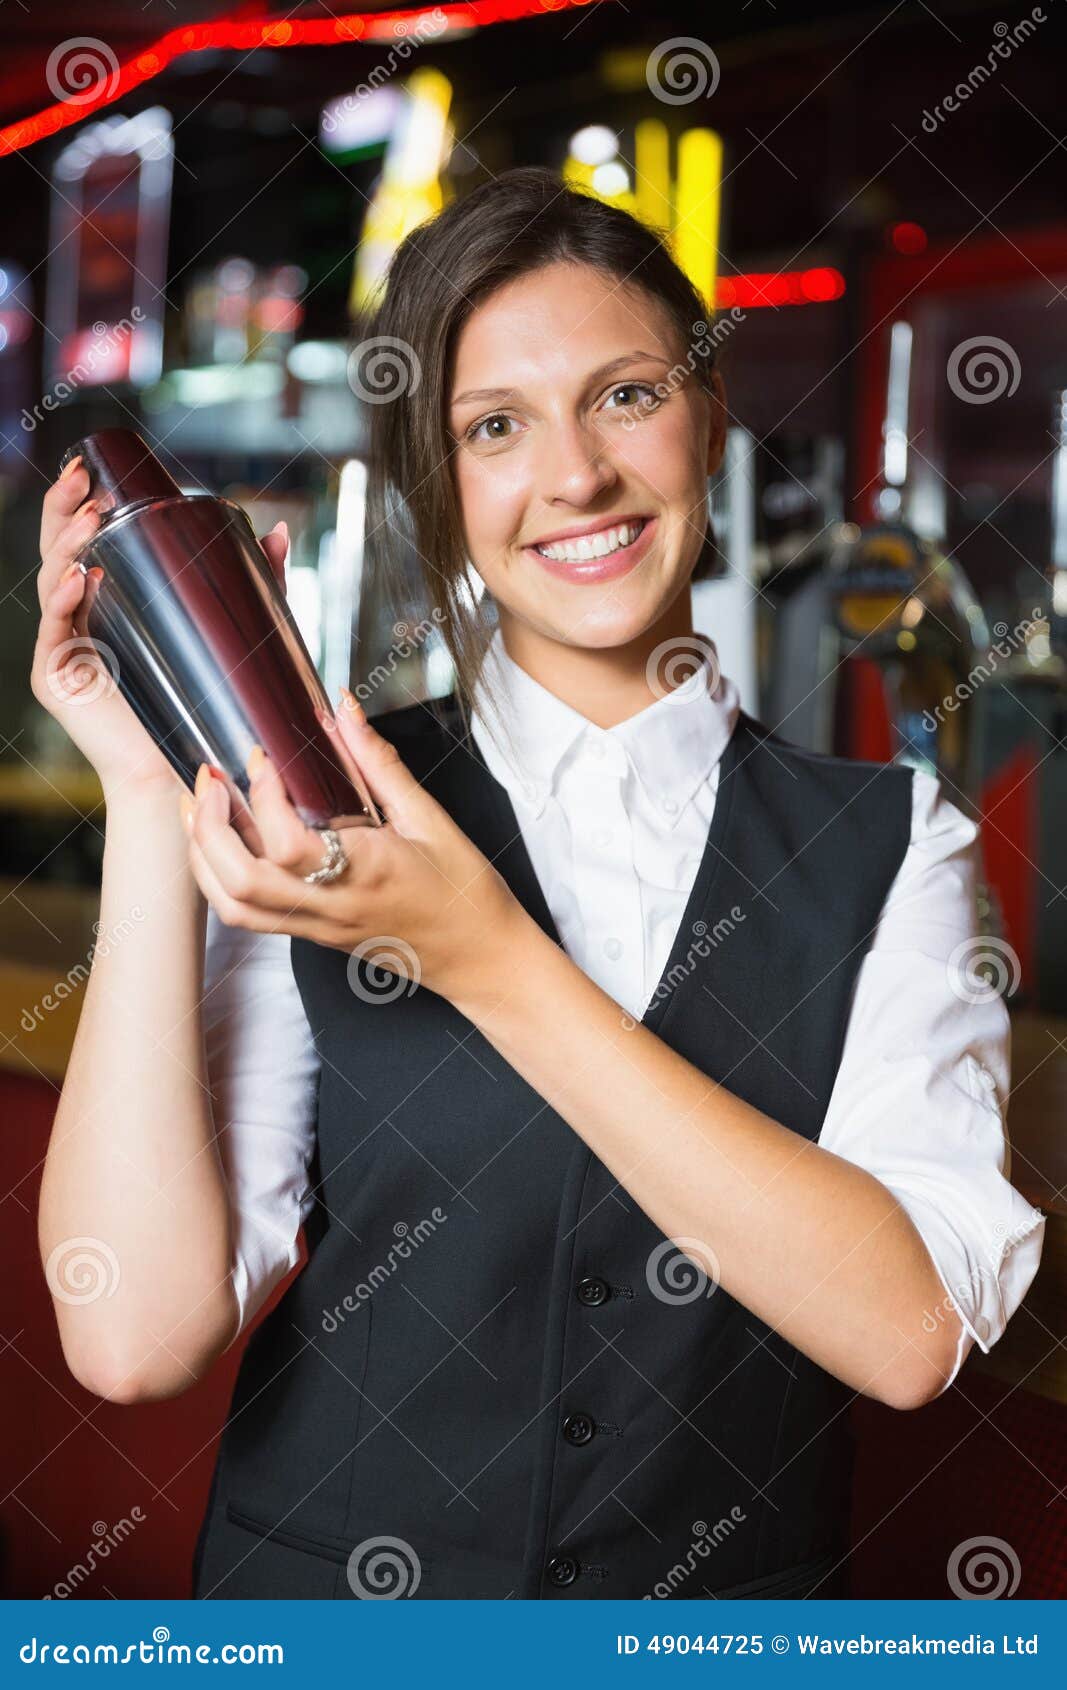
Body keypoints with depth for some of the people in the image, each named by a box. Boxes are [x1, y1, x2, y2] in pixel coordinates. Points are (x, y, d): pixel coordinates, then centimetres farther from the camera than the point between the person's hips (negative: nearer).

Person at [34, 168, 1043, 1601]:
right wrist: (148, 798, -17)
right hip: (327, 1593, 1)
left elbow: (911, 1330, -16)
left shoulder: (891, 843, -3)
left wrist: (486, 957, -21)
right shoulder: (323, 825, -5)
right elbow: (139, 1336, -15)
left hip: (730, 1619, 0)